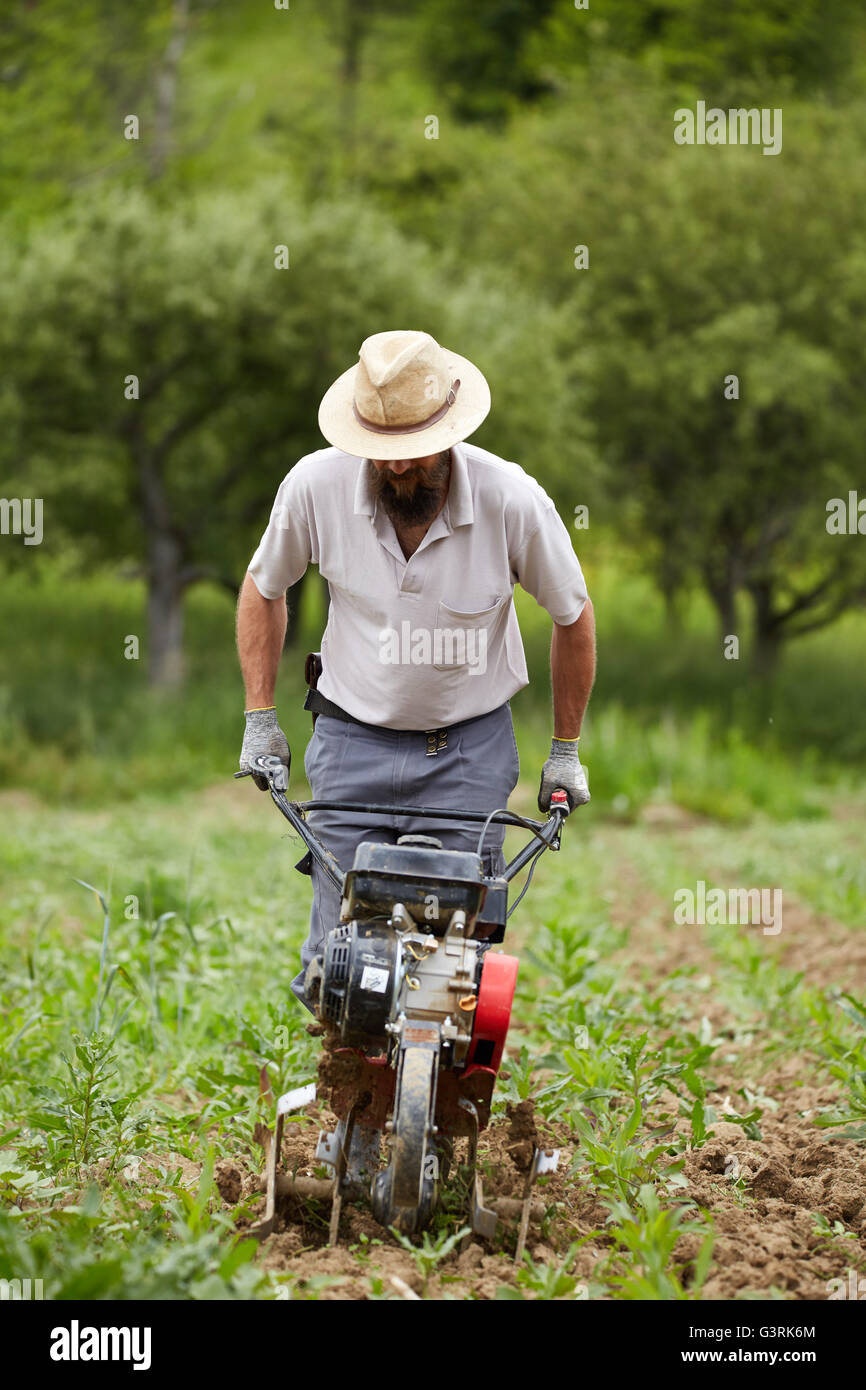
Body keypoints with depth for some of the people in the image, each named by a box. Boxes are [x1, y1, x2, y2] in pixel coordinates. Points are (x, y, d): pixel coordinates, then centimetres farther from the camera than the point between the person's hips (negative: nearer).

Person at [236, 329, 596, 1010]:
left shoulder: (513, 501, -17)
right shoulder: (316, 484, -14)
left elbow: (573, 616, 1)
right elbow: (263, 588, 7)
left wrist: (566, 749, 5)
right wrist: (260, 716, 4)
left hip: (471, 748, -1)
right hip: (354, 741, 1)